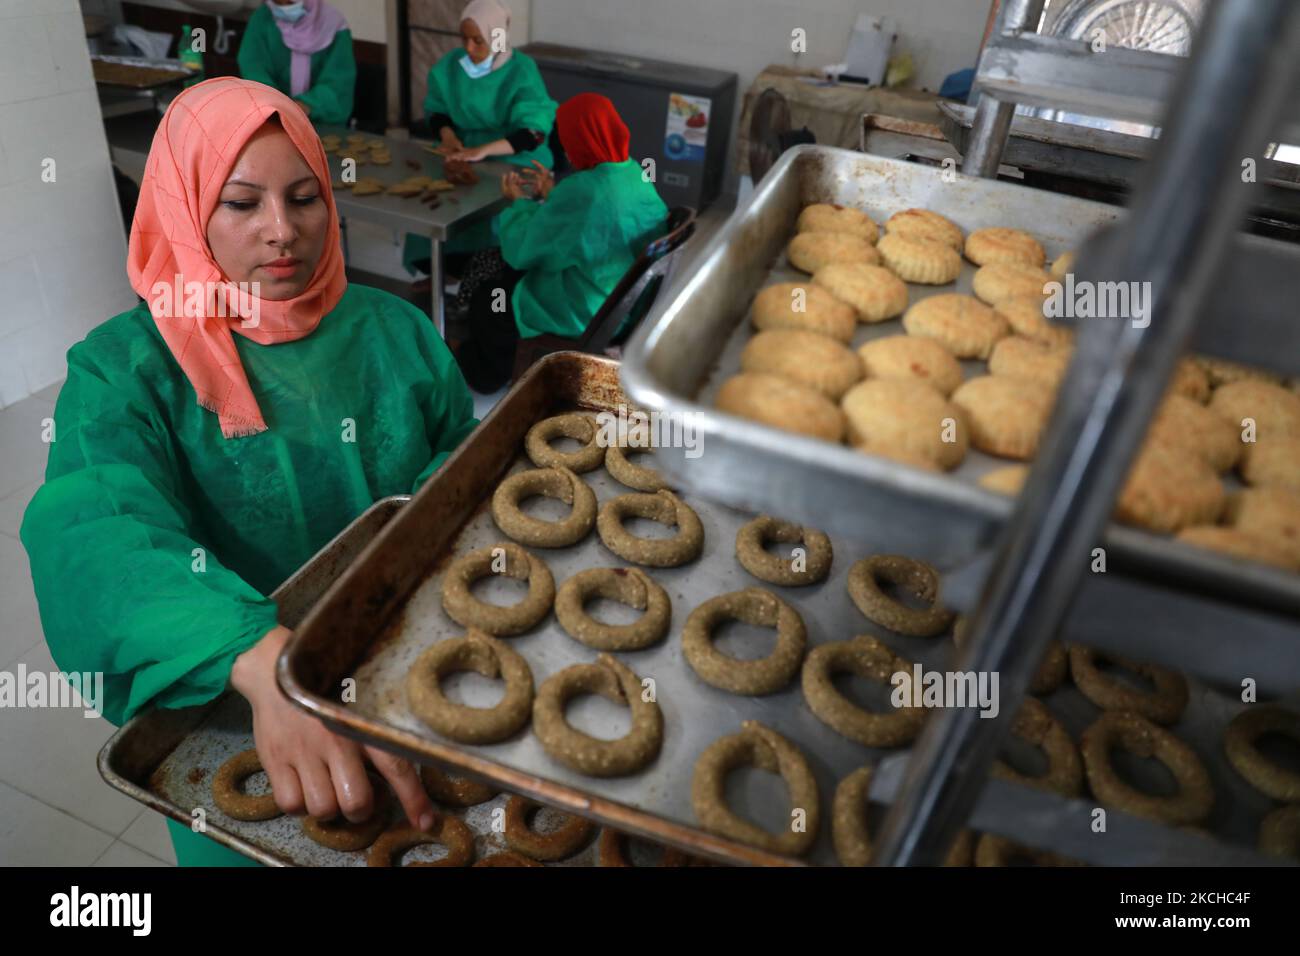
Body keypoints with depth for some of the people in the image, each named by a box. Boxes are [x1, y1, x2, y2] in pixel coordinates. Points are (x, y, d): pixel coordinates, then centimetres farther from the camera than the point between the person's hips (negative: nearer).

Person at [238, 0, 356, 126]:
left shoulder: (334, 25, -8)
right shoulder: (262, 18, -3)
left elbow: (338, 81, -19)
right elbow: (252, 65, -15)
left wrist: (306, 105, -37)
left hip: (322, 120, -1)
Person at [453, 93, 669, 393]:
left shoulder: (581, 189, -31)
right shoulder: (635, 173, -5)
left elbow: (521, 250, -17)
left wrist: (519, 202, 0)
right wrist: (552, 196, 11)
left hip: (587, 315, -8)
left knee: (484, 298, 19)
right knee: (508, 273, 28)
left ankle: (487, 374, 45)